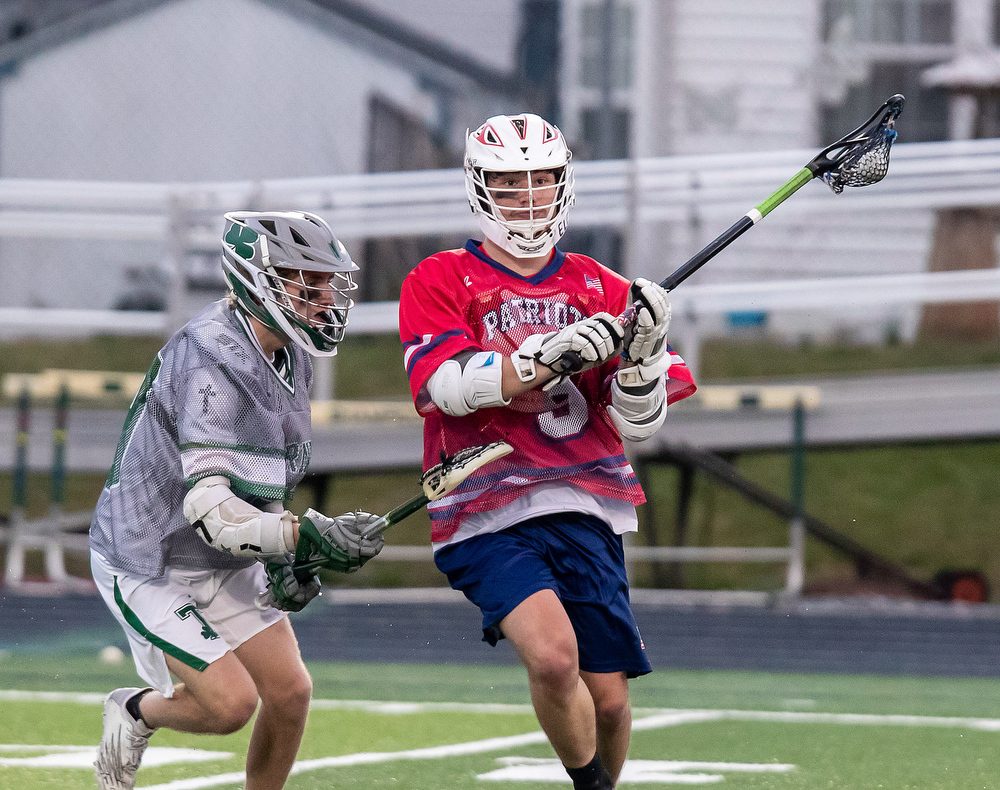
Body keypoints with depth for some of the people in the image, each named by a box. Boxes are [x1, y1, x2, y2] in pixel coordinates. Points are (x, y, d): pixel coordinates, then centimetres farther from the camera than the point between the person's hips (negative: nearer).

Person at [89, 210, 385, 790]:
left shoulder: (291, 357, 0)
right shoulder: (212, 363, -30)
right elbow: (209, 508, -39)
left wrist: (281, 558, 2)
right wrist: (304, 537, -51)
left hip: (228, 565, 9)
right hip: (149, 563, -8)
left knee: (291, 692, 0)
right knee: (232, 703, -15)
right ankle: (136, 713, 17)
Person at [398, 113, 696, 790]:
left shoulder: (601, 290, 12)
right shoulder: (438, 282, 3)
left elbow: (639, 423, 7)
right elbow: (447, 385, -14)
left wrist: (643, 349, -13)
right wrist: (553, 355, -24)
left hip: (584, 511, 4)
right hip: (487, 516, -3)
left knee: (608, 700, 0)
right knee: (553, 654, -26)